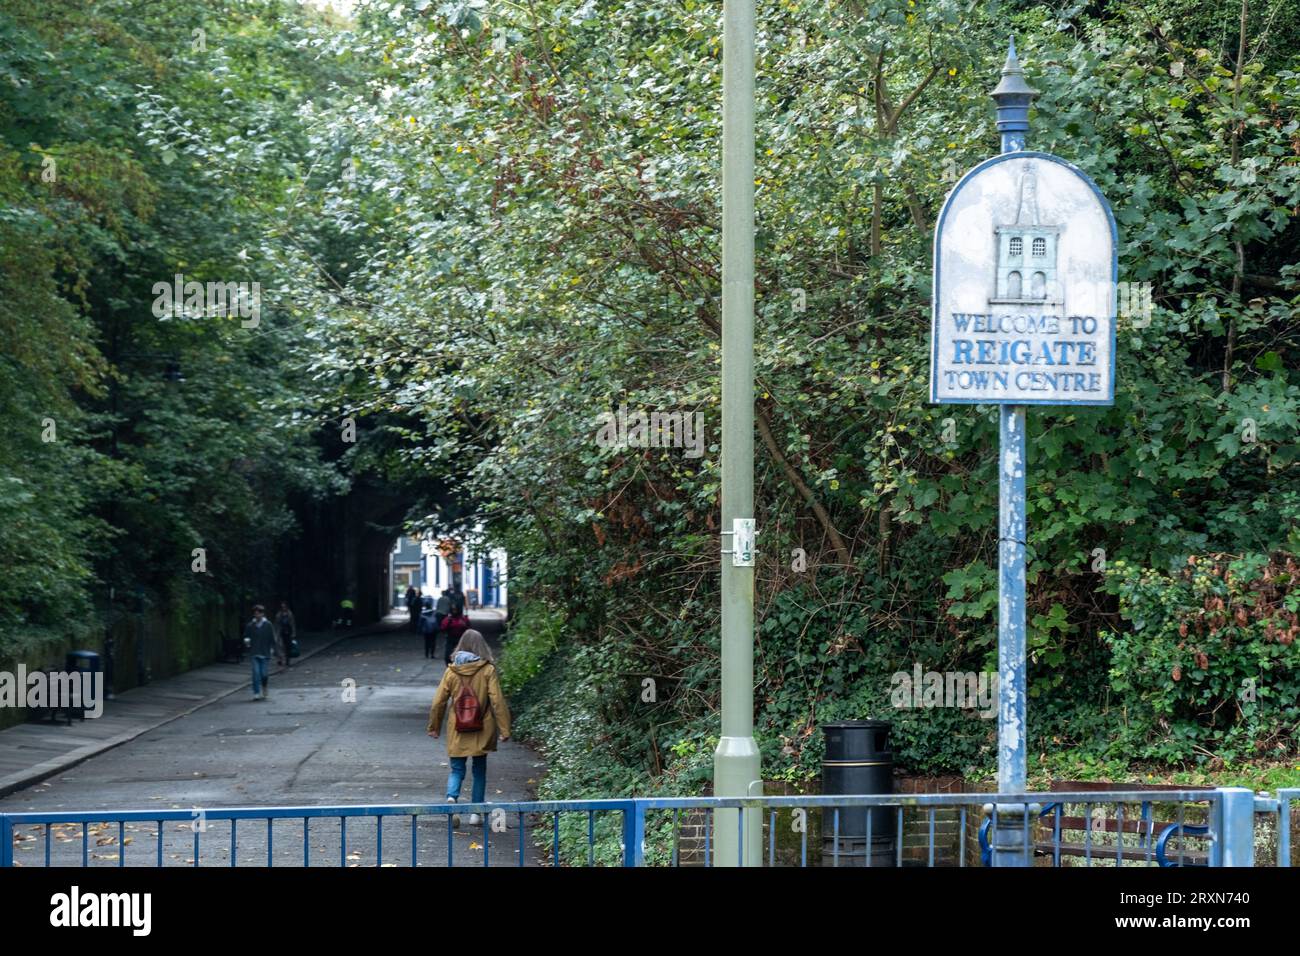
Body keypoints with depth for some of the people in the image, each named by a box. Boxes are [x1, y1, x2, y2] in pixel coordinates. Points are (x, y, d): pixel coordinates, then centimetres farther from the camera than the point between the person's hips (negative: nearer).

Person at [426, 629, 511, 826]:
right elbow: (497, 701, -10)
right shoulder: (488, 670, -9)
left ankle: (452, 797, -19)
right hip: (482, 732, -1)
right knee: (479, 770, 14)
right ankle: (476, 812, 15)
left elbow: (438, 702, 1)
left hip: (457, 732, 1)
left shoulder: (451, 671, -3)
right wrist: (505, 729, -5)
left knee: (457, 769, 9)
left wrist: (434, 727, 14)